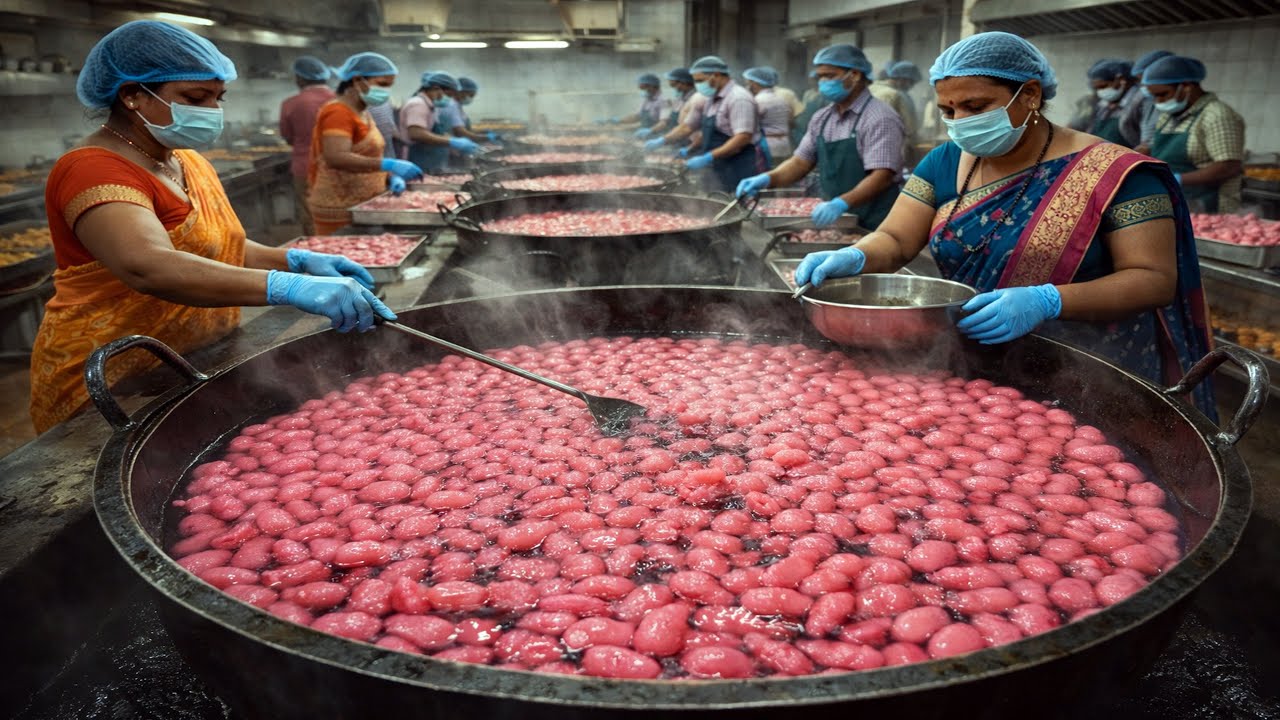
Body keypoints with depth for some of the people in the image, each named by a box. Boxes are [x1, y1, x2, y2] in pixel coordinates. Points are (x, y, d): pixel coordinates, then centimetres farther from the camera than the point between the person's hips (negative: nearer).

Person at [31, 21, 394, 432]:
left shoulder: (189, 162, 8)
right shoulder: (94, 170, -20)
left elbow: (216, 249, 15)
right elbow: (149, 267, -38)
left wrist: (296, 260, -5)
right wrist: (290, 287, -48)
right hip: (114, 390, -8)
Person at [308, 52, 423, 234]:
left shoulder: (362, 113, 14)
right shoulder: (338, 112, -14)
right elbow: (336, 158, -29)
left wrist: (391, 177, 2)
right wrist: (388, 165, -37)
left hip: (362, 207, 9)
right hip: (340, 211, -9)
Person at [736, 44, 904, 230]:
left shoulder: (880, 118, -13)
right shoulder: (821, 118, 9)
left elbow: (882, 177, -21)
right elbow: (801, 161, 12)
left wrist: (842, 203, -35)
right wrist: (768, 178, -7)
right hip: (833, 221, 6)